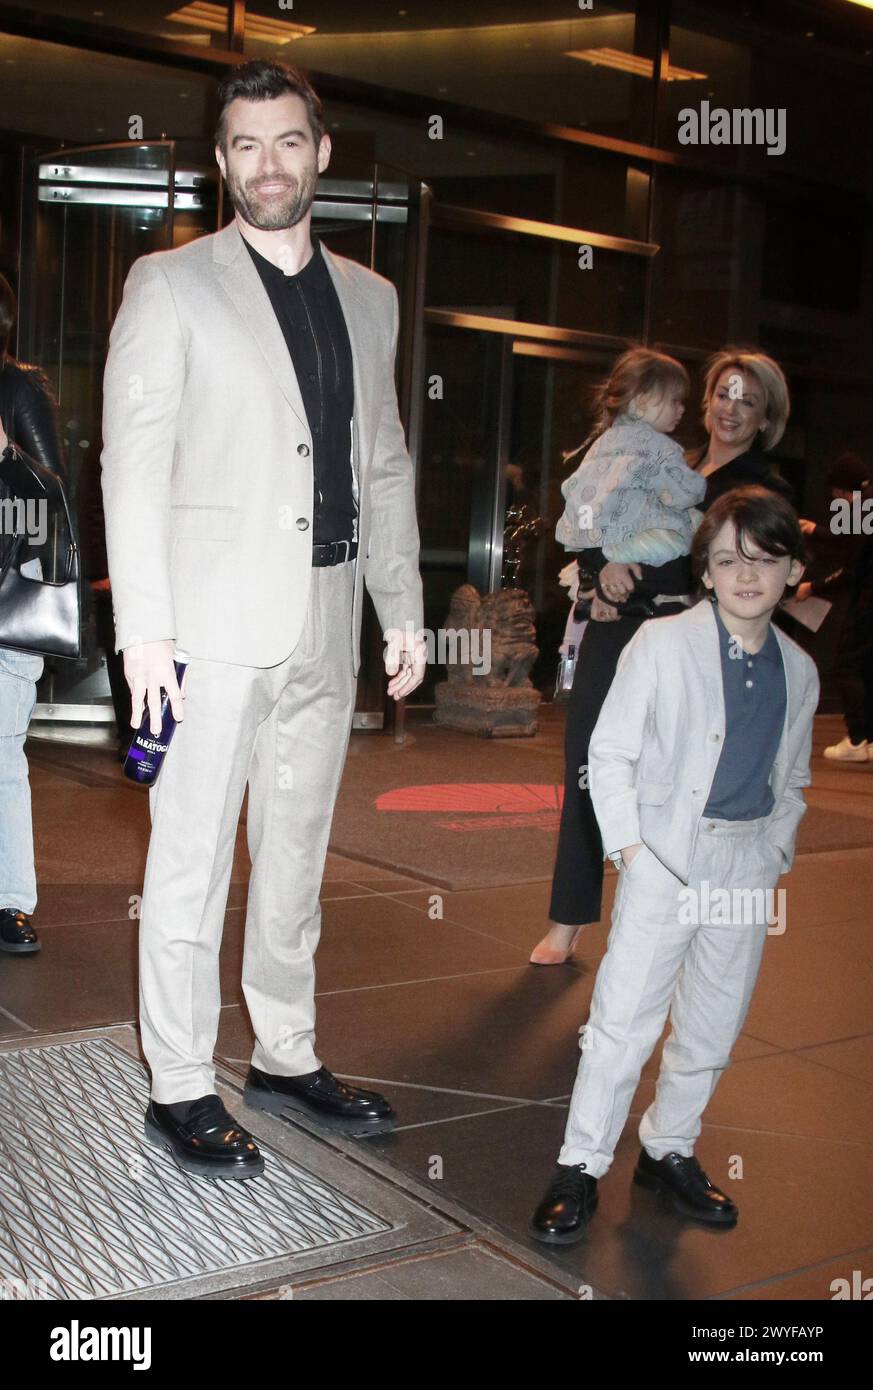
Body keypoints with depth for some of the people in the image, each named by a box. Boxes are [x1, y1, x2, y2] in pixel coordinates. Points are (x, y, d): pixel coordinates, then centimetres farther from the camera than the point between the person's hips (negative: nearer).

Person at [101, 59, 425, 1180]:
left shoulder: (369, 297, 14)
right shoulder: (169, 285, 0)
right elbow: (133, 466, -6)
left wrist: (403, 611, 12)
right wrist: (143, 627, -14)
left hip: (327, 624, 5)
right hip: (215, 620, -5)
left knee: (296, 854, 14)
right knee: (192, 861, 1)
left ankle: (287, 1058, 28)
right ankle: (180, 1091, 12)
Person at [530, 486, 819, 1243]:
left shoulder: (799, 671, 6)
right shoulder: (663, 644, -7)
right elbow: (609, 753, -4)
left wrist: (774, 853, 5)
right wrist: (629, 844, -10)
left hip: (747, 865, 4)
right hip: (665, 858, -4)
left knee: (714, 1024, 13)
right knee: (625, 1016, -5)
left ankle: (669, 1150, 32)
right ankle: (582, 1166, 10)